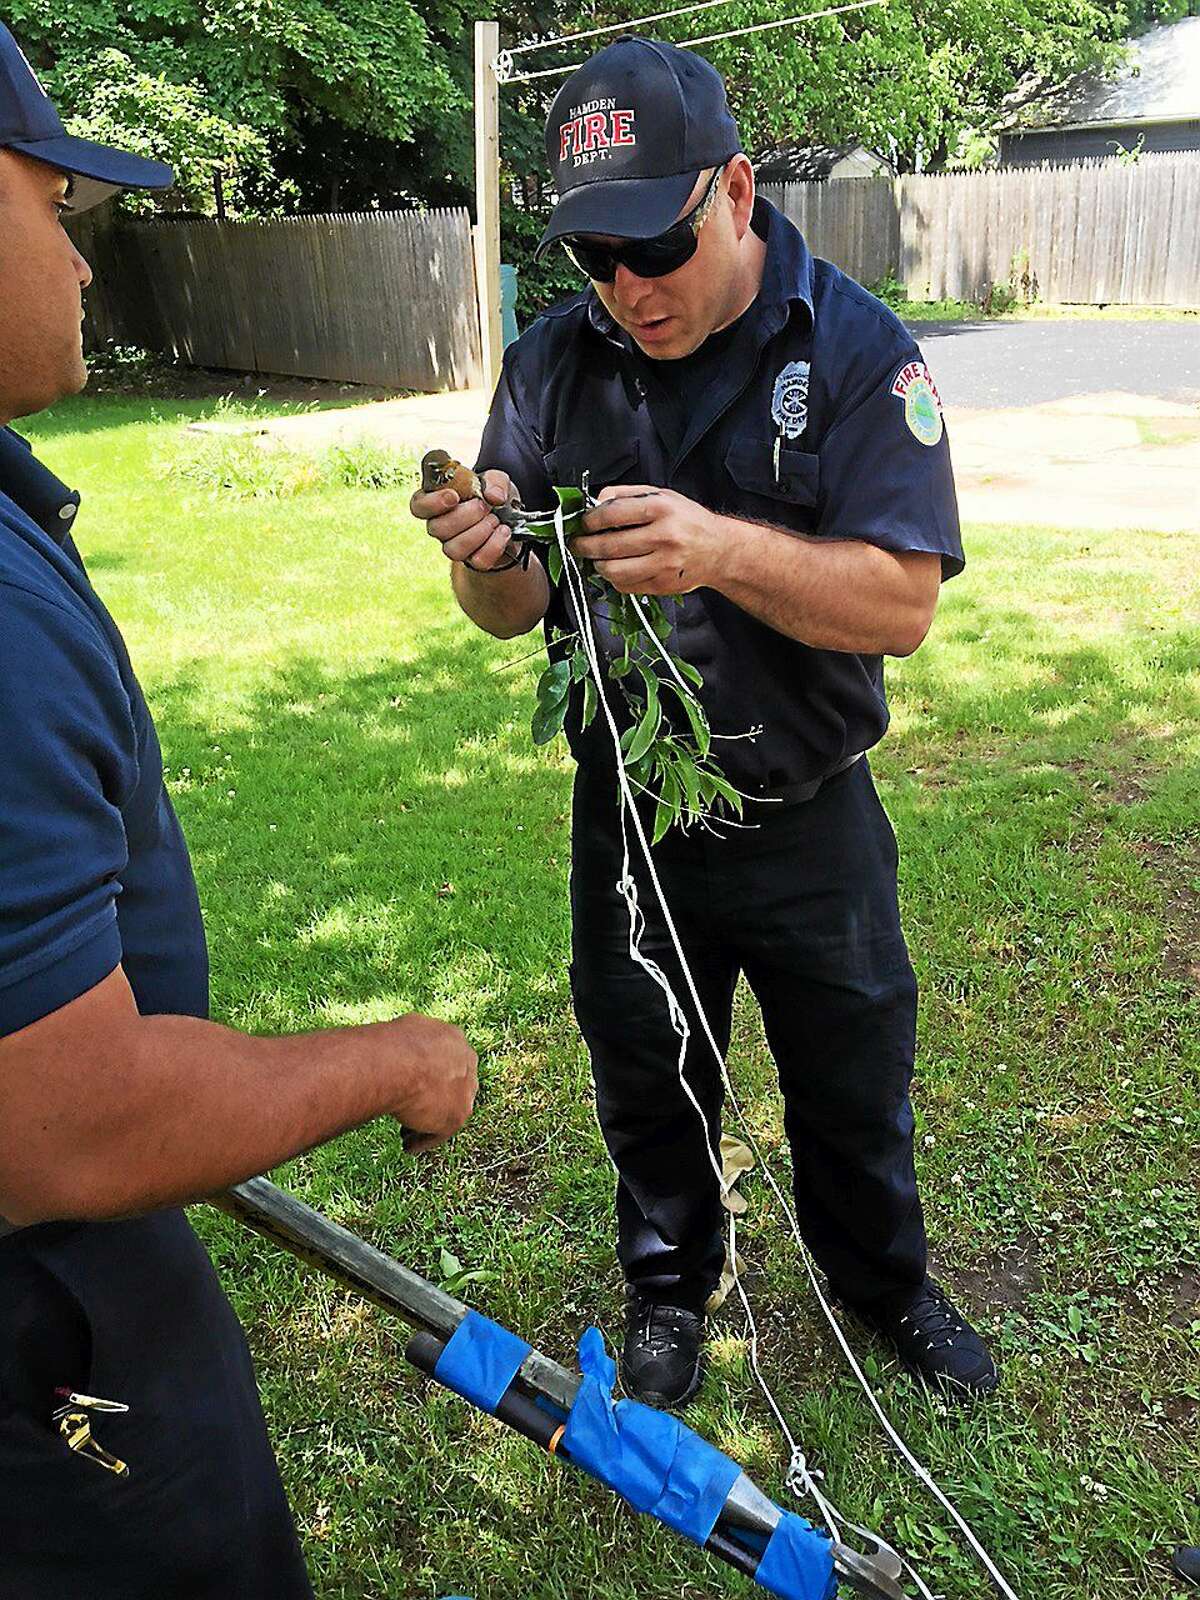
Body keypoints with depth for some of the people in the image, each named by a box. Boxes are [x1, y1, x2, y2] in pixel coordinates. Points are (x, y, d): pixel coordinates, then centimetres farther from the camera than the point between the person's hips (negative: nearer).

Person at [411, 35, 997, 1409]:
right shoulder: (551, 366, -4)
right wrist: (484, 558, -28)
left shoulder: (858, 352, -14)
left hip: (809, 819, -1)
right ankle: (669, 1282, 47)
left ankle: (882, 1281, 47)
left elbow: (902, 603, -22)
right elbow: (515, 611, -4)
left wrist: (723, 549, -39)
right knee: (646, 1085, 20)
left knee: (853, 1079, 19)